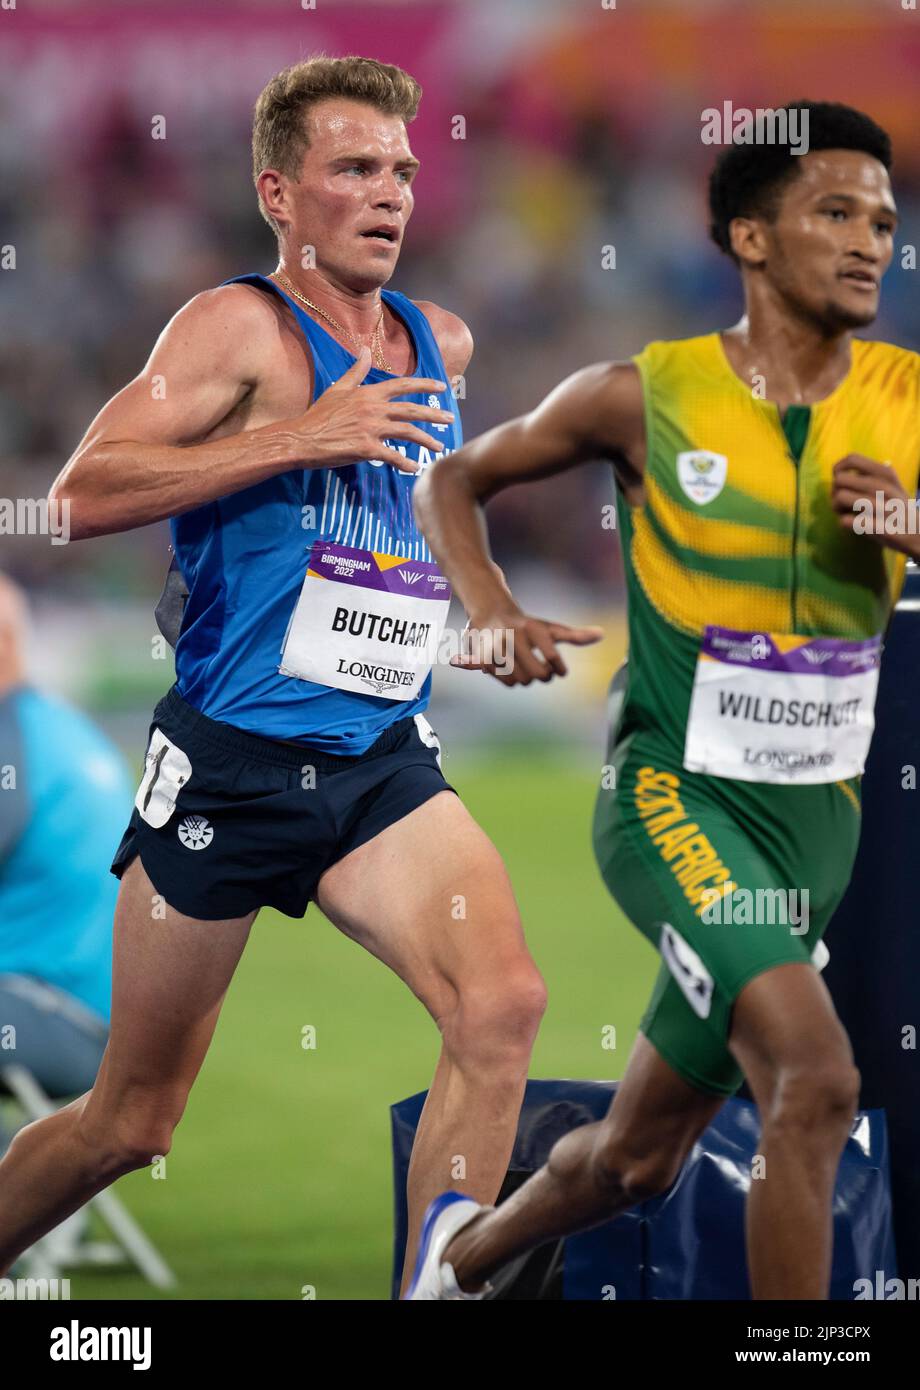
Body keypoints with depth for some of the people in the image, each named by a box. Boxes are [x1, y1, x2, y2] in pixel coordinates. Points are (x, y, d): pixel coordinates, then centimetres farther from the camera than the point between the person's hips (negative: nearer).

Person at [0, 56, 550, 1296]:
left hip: (383, 763, 5)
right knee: (133, 1118, 5)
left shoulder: (441, 343, 12)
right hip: (234, 761, -5)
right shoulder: (243, 327, -9)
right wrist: (300, 436, -24)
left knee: (502, 1007, -20)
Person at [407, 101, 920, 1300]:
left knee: (639, 1158, 17)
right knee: (816, 1077, -28)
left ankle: (466, 1251, 47)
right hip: (672, 794, -4)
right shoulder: (648, 396, -6)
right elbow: (453, 481, 8)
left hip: (816, 817, 5)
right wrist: (489, 610, -9)